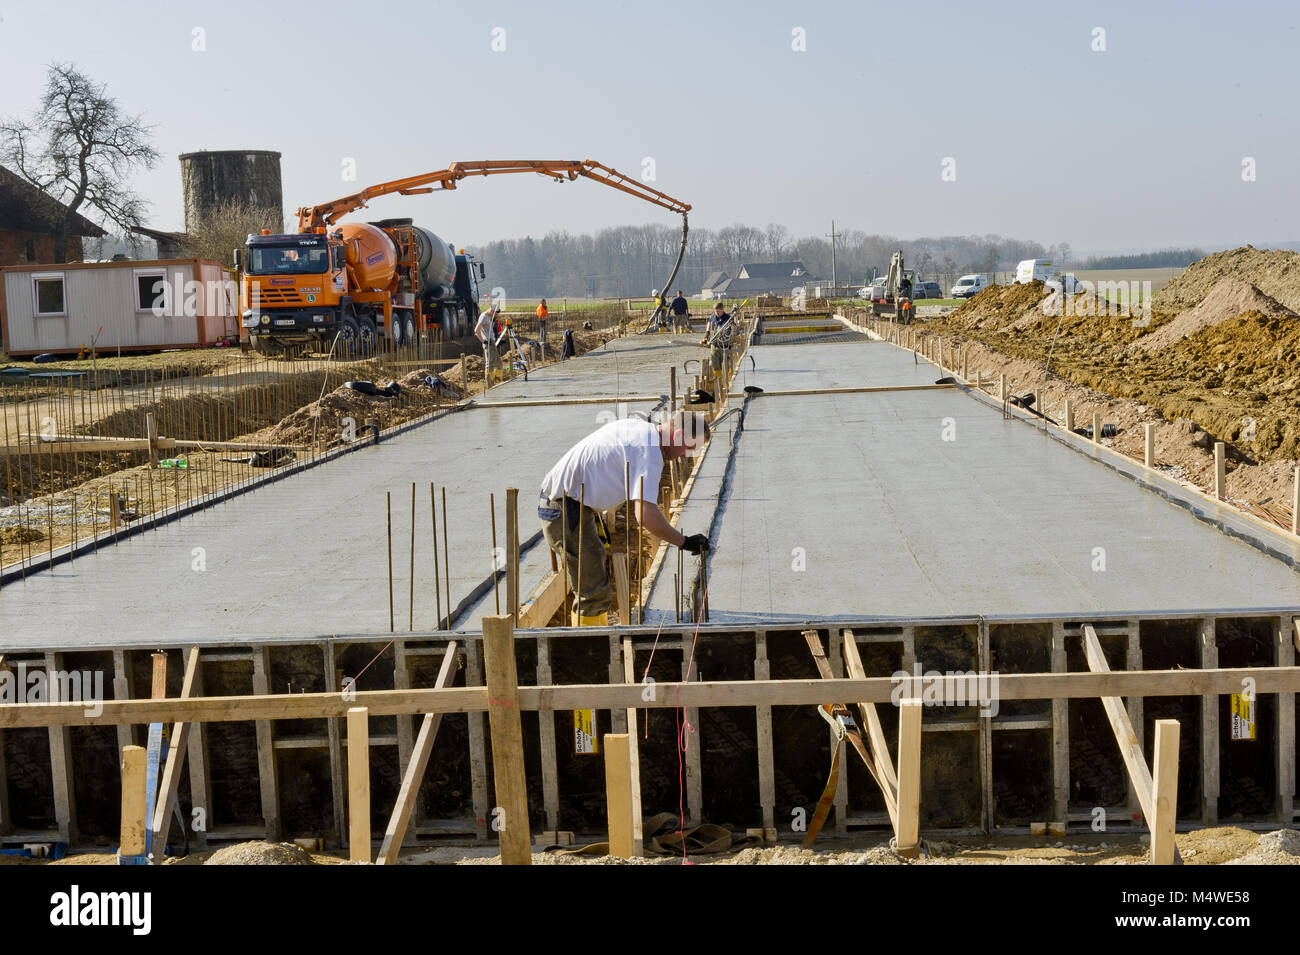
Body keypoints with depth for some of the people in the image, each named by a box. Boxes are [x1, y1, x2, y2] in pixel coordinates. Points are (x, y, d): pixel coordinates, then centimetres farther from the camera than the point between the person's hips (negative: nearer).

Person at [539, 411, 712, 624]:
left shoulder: (635, 425, 10)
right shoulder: (650, 453, -20)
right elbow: (646, 516, -30)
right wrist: (684, 542, -19)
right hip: (566, 512, -11)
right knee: (596, 594, -11)